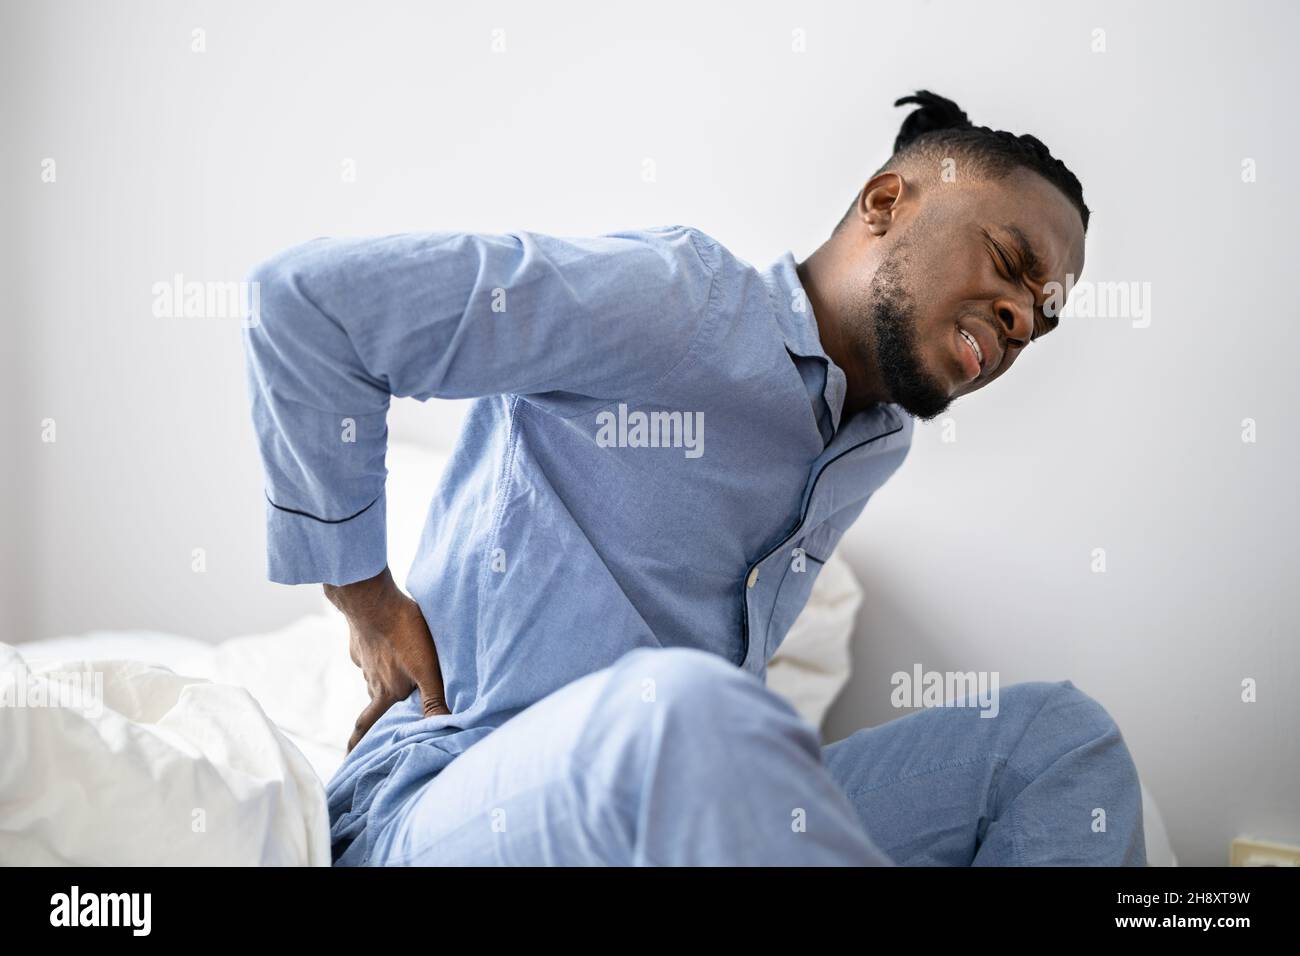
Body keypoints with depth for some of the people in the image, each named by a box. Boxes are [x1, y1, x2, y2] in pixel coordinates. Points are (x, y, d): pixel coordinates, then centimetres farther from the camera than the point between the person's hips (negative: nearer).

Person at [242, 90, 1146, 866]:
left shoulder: (880, 445, 16)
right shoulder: (678, 296, -11)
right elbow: (309, 297, -15)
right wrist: (368, 602, -9)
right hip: (449, 805, -7)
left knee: (1057, 729, -4)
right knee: (683, 705, -41)